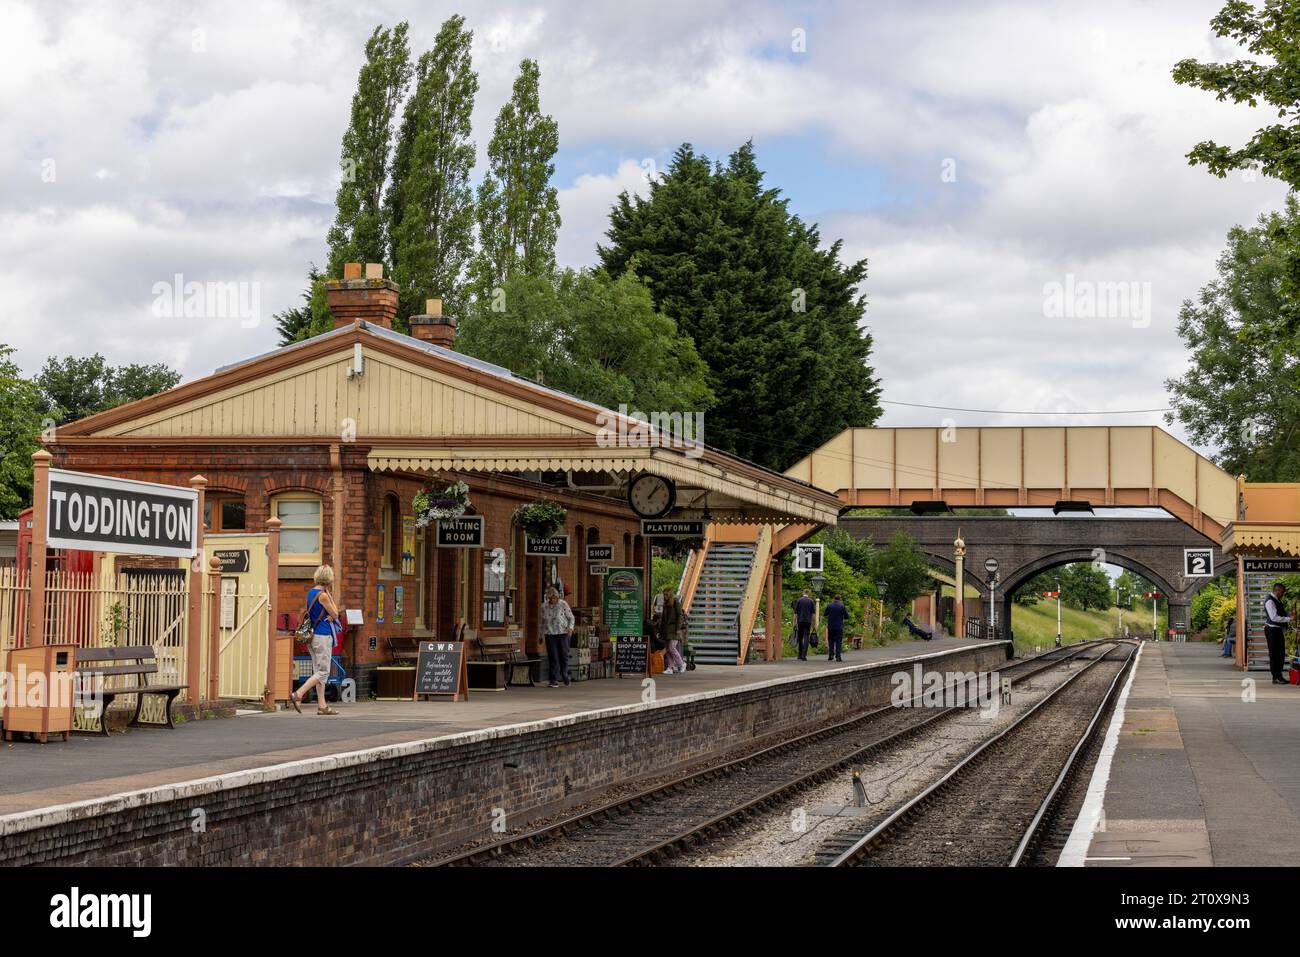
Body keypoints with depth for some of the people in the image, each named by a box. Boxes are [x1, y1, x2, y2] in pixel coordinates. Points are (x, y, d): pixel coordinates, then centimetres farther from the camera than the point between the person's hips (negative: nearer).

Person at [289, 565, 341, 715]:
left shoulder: (311, 593, 11)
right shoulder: (323, 595, -16)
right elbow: (335, 613, -6)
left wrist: (330, 617, -3)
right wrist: (330, 596, 0)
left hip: (313, 635, 9)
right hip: (323, 636, -9)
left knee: (318, 671, 10)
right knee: (323, 672, -5)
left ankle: (322, 705, 11)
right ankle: (298, 695, -14)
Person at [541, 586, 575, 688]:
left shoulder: (563, 604, -2)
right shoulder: (544, 606, 6)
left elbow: (571, 617, 2)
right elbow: (542, 621, 16)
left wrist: (570, 628, -13)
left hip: (563, 633, -2)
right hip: (550, 634, 2)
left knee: (564, 655, 0)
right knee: (553, 657, -3)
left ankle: (564, 675, 26)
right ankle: (554, 681, -2)